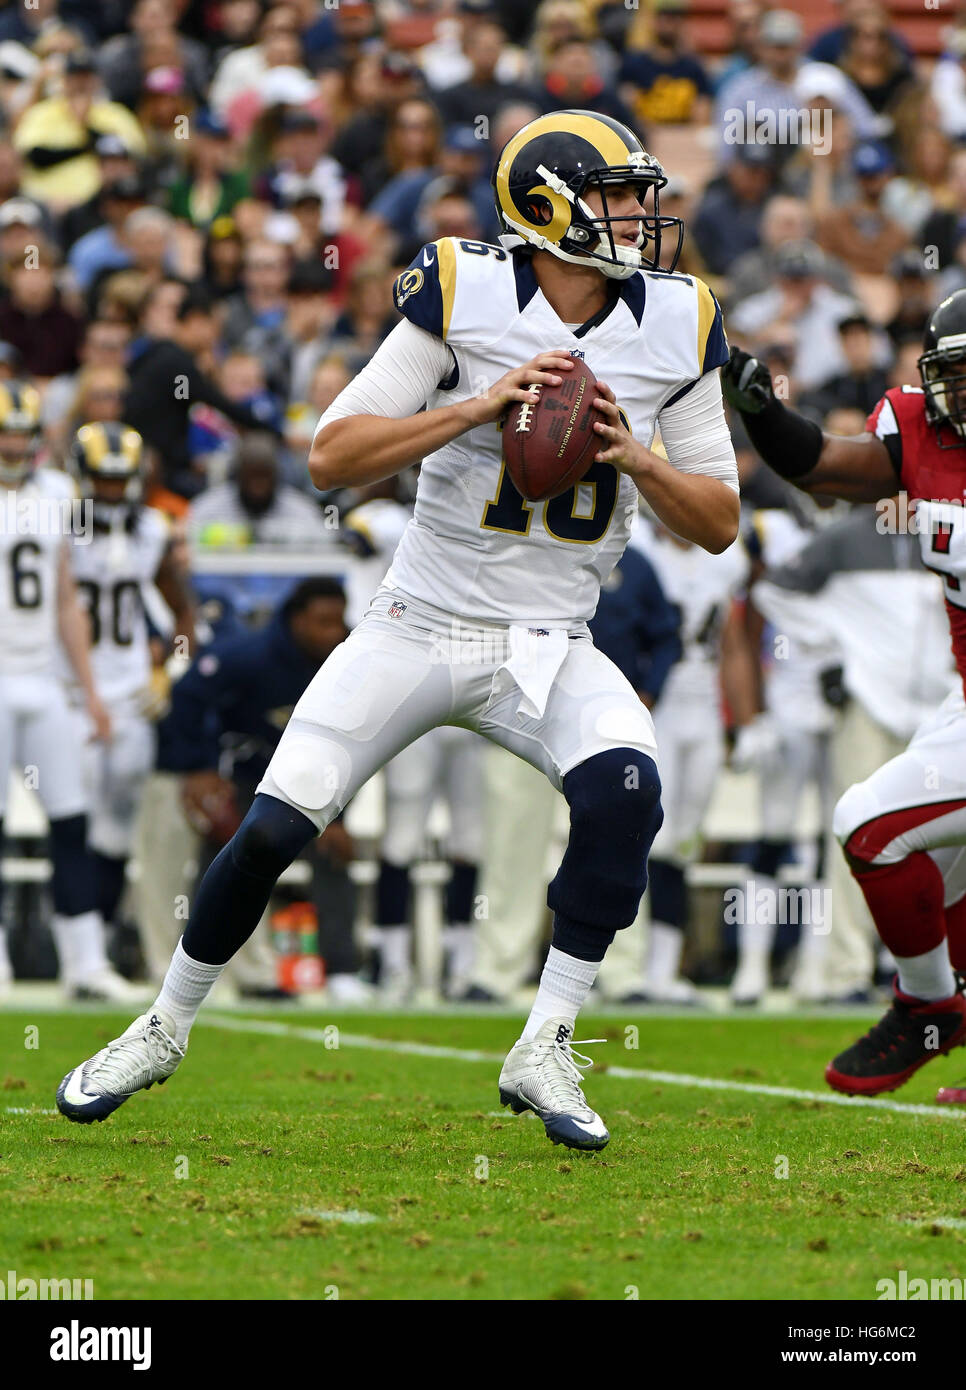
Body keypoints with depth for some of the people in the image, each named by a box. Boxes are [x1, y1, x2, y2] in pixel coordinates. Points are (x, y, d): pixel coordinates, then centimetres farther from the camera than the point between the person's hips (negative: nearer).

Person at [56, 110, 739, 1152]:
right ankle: (165, 1029, 18)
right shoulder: (465, 296, -10)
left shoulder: (675, 330, 0)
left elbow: (717, 524, 5)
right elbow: (333, 457, -13)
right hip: (421, 626, -2)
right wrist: (478, 407, -24)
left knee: (625, 791, -27)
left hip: (550, 652, 2)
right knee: (275, 826, -8)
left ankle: (545, 1052, -14)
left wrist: (635, 456, -14)